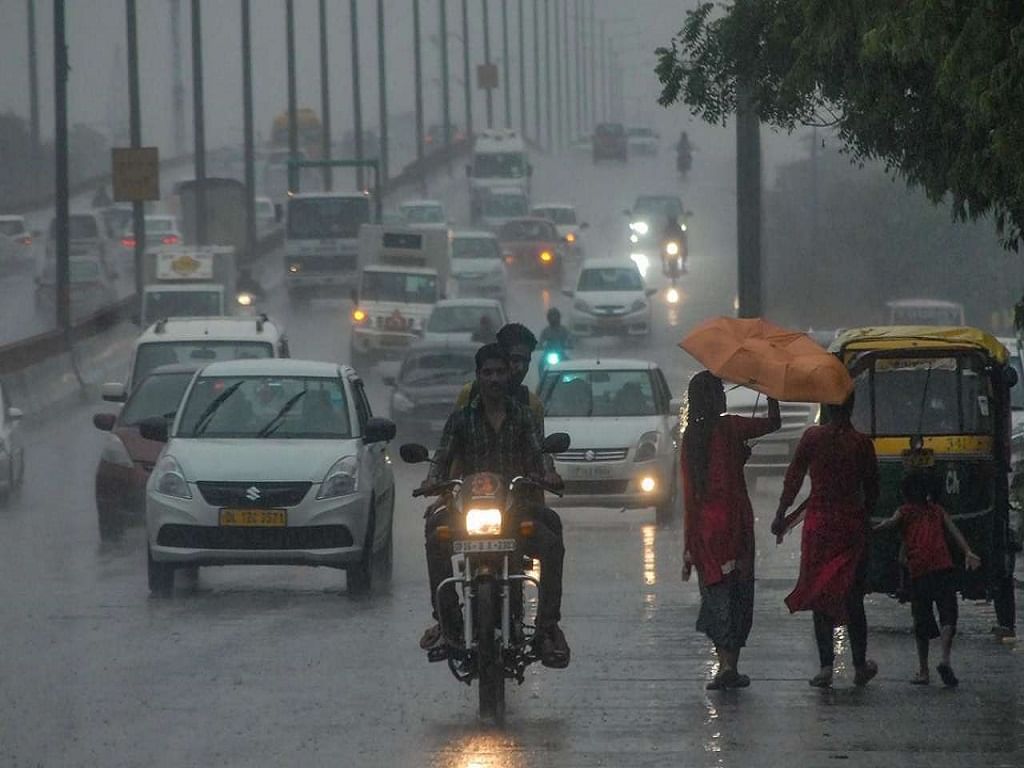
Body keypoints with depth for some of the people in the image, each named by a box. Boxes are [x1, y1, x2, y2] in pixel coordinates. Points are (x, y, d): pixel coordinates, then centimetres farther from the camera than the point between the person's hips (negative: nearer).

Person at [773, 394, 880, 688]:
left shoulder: (813, 438, -6)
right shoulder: (861, 443, -4)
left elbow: (793, 479, -4)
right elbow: (872, 489, 1)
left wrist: (781, 516, 4)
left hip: (818, 521, -1)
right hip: (852, 523, 1)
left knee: (820, 596, 5)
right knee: (852, 597, 11)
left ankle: (826, 664, -3)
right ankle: (860, 666, 17)